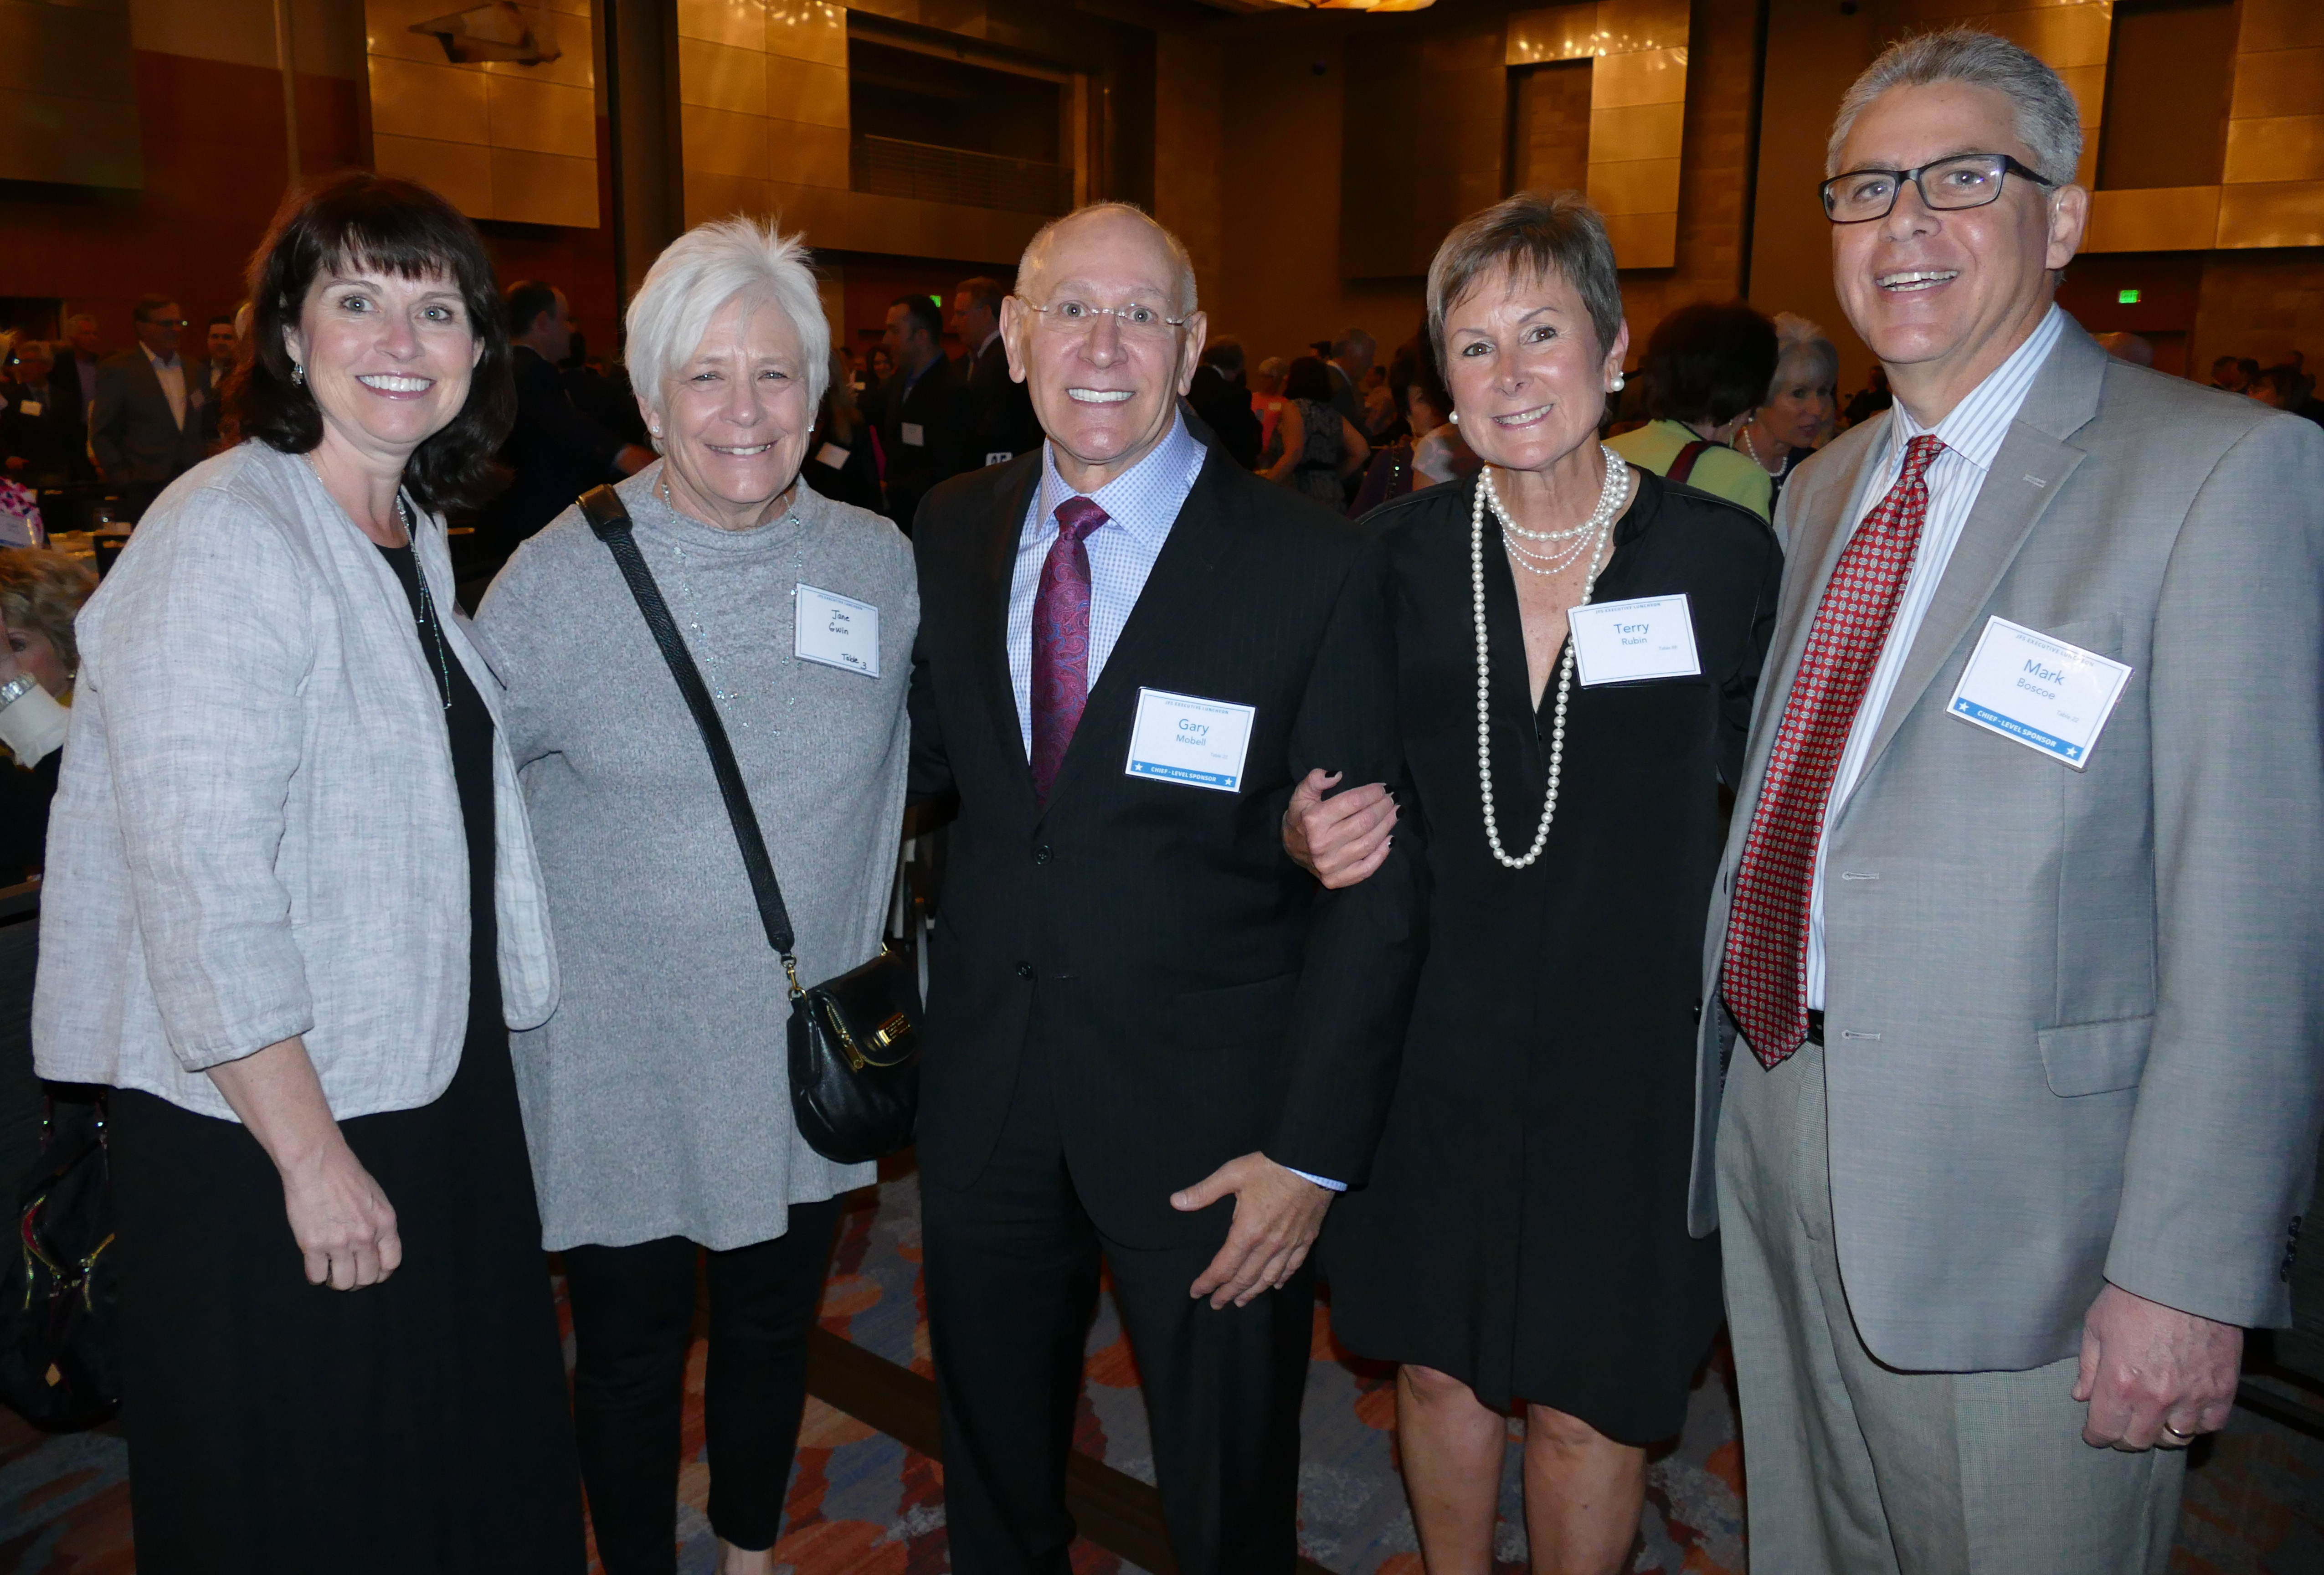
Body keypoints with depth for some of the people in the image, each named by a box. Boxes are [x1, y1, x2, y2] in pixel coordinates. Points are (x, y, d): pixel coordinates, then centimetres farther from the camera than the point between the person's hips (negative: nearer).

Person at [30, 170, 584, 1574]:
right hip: (270, 1136, -8)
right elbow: (201, 883, -23)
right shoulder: (224, 538, -18)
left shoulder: (417, 534, 8)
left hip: (432, 1084, 8)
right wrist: (313, 1154, -20)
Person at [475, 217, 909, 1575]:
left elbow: (905, 767, 9)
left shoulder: (883, 562, -4)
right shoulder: (561, 577, -11)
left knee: (776, 1327, 22)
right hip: (622, 1062, -2)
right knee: (631, 1350, 15)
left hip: (808, 1055, 3)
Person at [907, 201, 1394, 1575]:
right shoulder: (950, 533, 2)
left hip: (1211, 1116, -3)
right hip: (987, 1087, 4)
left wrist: (1316, 1148, -14)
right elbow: (926, 759, 10)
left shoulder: (1317, 565, -13)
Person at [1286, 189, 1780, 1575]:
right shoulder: (1403, 557, -2)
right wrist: (1316, 834, -16)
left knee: (1586, 1406, 10)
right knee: (1441, 1367, 18)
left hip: (1631, 1056, -2)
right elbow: (1351, 789, 5)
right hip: (1437, 1047, 2)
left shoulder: (1724, 556, -7)